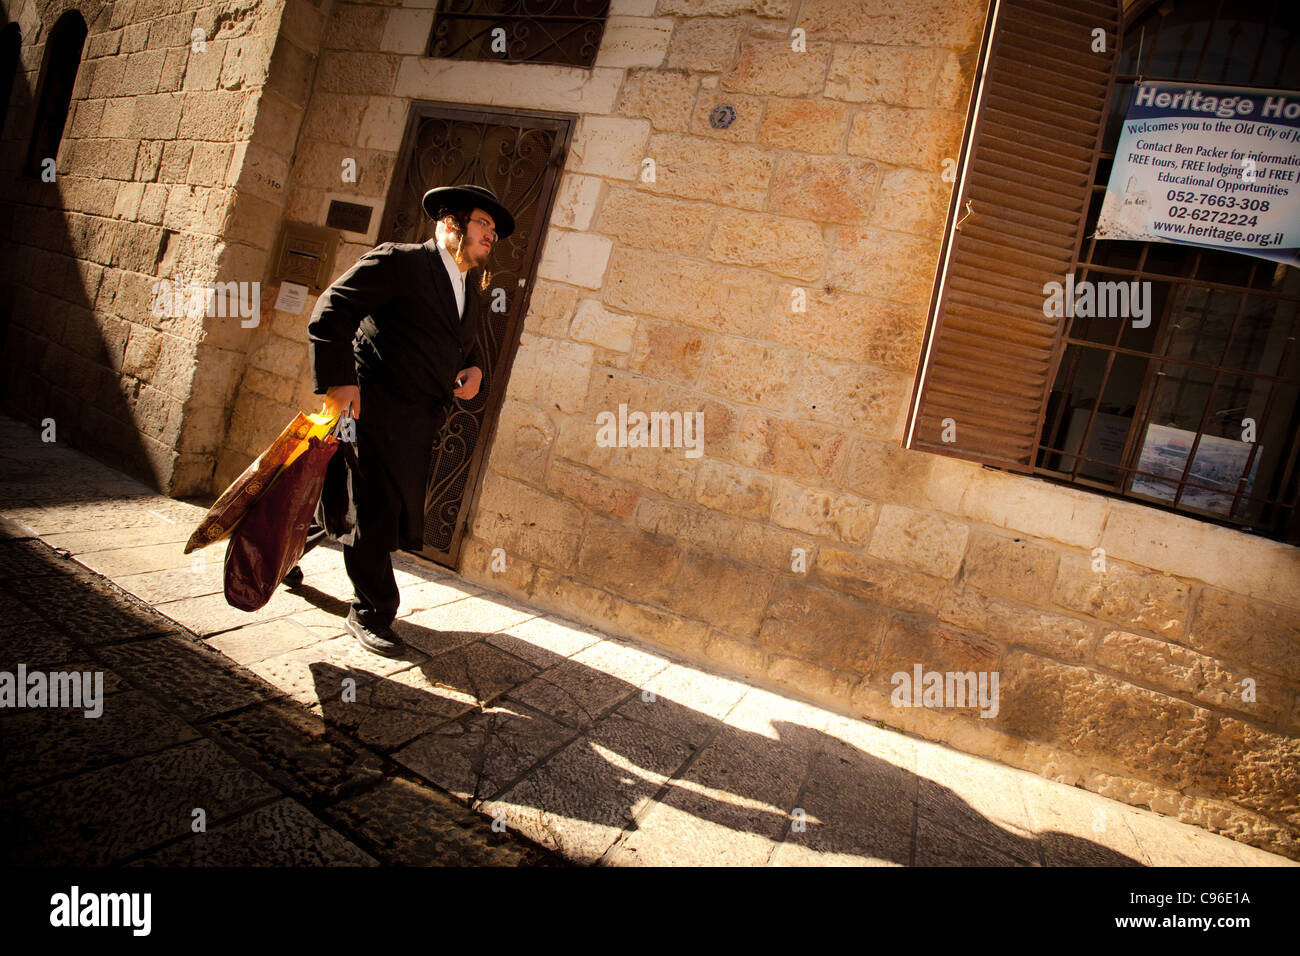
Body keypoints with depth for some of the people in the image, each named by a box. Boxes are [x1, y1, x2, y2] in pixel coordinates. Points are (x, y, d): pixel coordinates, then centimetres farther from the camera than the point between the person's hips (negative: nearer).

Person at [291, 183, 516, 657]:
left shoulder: (468, 293, 16)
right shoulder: (399, 261, -8)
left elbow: (468, 345, 31)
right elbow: (330, 312, -13)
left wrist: (474, 368, 7)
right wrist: (338, 381, -20)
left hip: (416, 424, 8)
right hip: (373, 409, -8)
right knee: (372, 513, -3)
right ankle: (371, 613, 14)